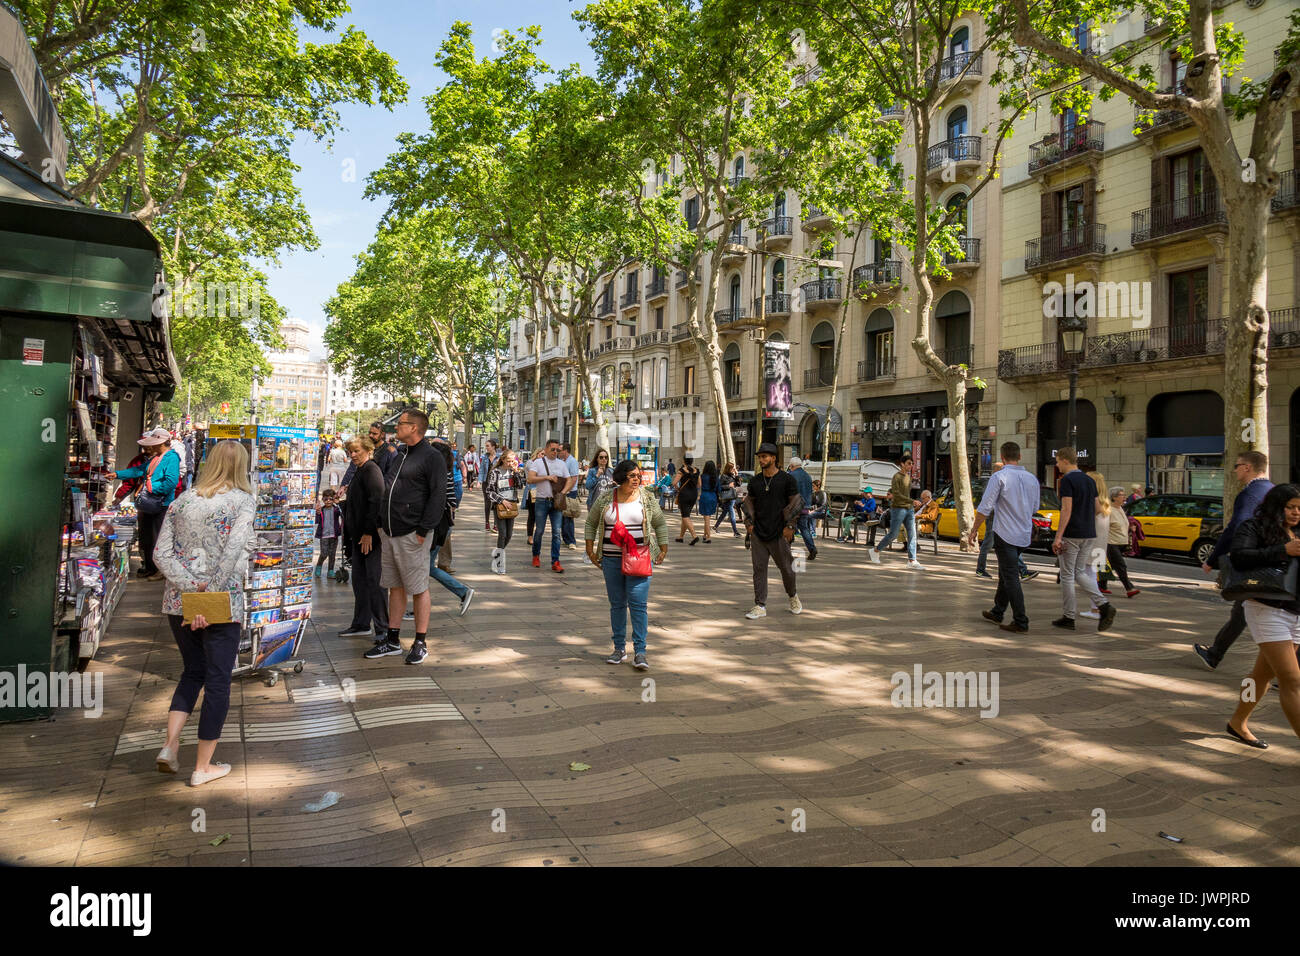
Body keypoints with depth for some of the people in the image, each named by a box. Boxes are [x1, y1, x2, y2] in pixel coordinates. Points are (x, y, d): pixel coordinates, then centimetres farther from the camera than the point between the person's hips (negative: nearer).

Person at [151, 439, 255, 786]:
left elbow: (161, 553, -2)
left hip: (178, 602, 5)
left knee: (192, 671, 23)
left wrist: (190, 587, -10)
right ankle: (203, 768, 14)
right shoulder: (243, 501, -7)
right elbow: (233, 554, -19)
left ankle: (170, 745, 12)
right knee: (217, 681, 6)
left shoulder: (182, 500, 7)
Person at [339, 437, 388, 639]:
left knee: (374, 581, -6)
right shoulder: (359, 471, 18)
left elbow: (376, 501, -21)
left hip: (371, 536, -10)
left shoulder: (371, 470, -12)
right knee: (359, 579, 14)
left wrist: (369, 532, -23)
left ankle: (382, 627, -1)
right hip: (359, 535, 10)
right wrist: (348, 530, 20)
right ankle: (361, 624, 23)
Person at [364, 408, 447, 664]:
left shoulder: (431, 457, -9)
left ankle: (420, 643, 9)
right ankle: (392, 640, 23)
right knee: (395, 587, 14)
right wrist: (381, 523, 16)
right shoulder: (398, 455, 17)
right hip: (389, 532, 8)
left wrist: (423, 530, -18)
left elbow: (438, 496, -14)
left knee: (419, 589, 0)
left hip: (412, 535, -8)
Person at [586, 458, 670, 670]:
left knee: (638, 603, -9)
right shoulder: (605, 498, 3)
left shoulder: (646, 497, 2)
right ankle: (619, 649, 21)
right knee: (617, 604, 9)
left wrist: (663, 550, 5)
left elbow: (660, 524, 10)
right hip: (612, 559, 2)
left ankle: (639, 652, -5)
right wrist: (590, 550, 9)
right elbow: (591, 523, 14)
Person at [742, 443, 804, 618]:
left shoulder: (786, 479, -4)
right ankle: (760, 606, 7)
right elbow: (749, 501, 18)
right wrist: (749, 522, 6)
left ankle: (793, 597, 33)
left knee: (786, 568, 7)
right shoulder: (755, 480, 8)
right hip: (758, 533, 3)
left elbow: (797, 502, -2)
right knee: (759, 568, 1)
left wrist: (790, 525, -8)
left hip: (779, 533, -3)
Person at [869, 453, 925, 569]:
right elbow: (897, 494, -18)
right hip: (898, 509, -7)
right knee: (893, 534, -4)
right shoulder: (896, 477, -10)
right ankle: (875, 551, 14)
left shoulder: (908, 477, 14)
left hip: (909, 509, 7)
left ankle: (912, 561, -6)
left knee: (912, 535, -3)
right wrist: (912, 501, -22)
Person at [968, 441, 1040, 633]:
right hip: (1024, 535, 7)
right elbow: (1034, 508, 17)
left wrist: (974, 530, -6)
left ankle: (1020, 622, -6)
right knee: (1005, 573, 19)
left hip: (1005, 534, -7)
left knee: (1011, 578, -4)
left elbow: (985, 508, -15)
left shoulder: (999, 477, -13)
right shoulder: (1032, 479, 7)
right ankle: (997, 612, 30)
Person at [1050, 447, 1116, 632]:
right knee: (1080, 573, 15)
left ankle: (1068, 617, 8)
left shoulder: (1067, 480, -13)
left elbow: (1067, 510, -19)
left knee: (1067, 575, 2)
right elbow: (1098, 509, 16)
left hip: (1072, 534, -7)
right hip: (1088, 534, 8)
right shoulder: (1089, 480, 11)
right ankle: (1103, 605, -2)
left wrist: (1058, 537, -19)